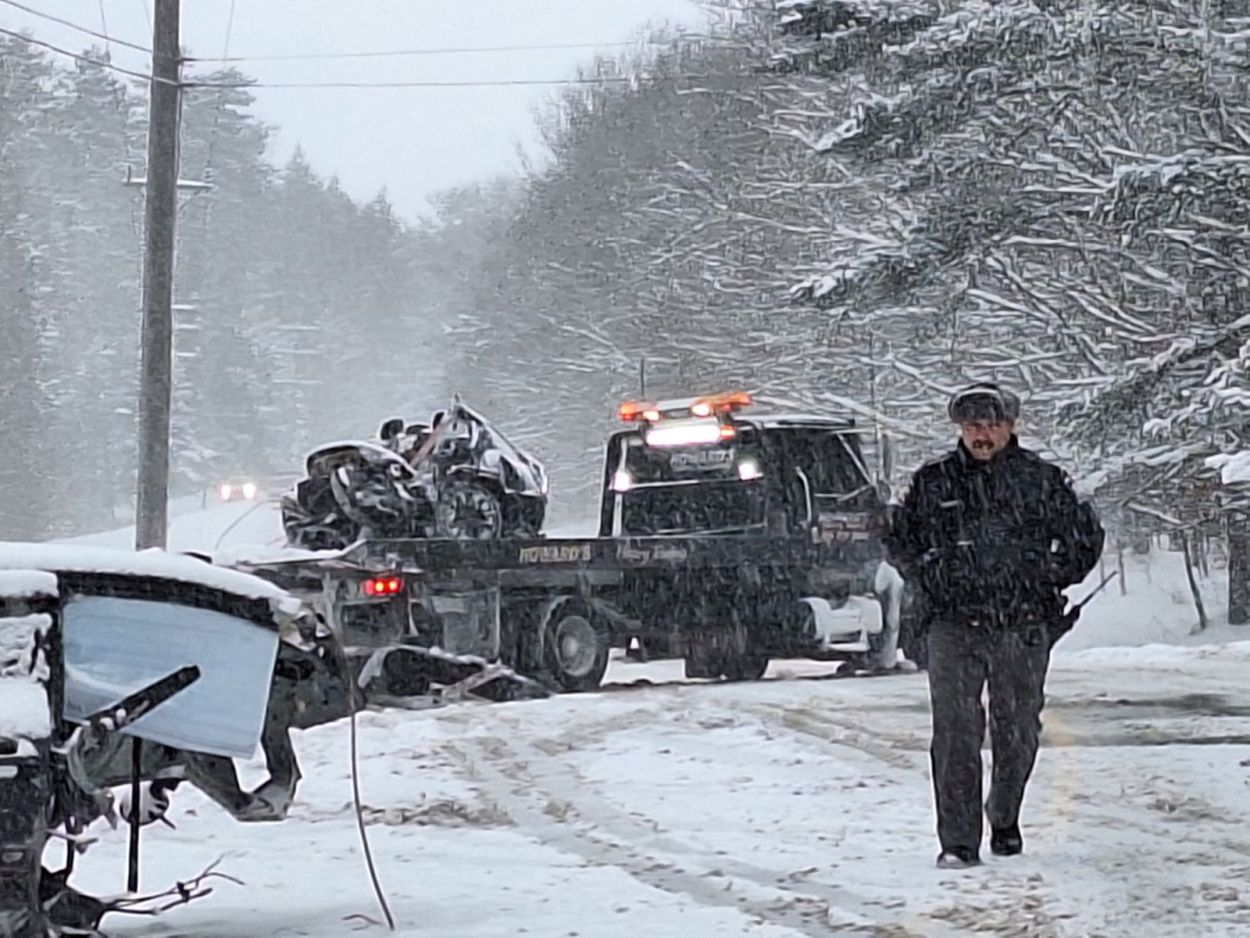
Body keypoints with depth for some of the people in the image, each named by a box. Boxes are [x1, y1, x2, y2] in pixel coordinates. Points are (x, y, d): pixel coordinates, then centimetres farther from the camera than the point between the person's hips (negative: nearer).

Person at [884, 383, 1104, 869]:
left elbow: (1087, 537, 13)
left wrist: (1049, 582, 6)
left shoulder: (1042, 480, 3)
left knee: (1019, 734, 10)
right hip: (955, 628, -1)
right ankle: (959, 842, -10)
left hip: (1024, 630, 1)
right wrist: (932, 583, 8)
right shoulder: (933, 482, 5)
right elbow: (899, 539, 19)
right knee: (956, 733, -10)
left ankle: (1005, 821, 32)